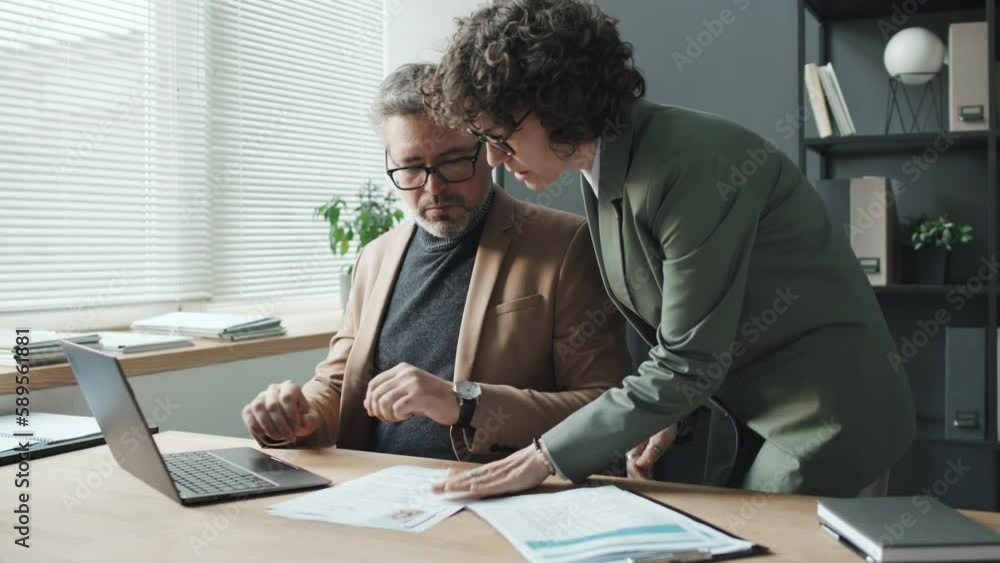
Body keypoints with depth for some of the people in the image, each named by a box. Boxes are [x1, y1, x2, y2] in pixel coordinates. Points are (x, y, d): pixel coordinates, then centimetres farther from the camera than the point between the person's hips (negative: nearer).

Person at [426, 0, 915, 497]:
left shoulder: (692, 166, -26)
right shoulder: (601, 173, 0)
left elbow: (689, 362, -25)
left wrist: (545, 457, -23)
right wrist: (667, 407, -5)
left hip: (823, 418, -8)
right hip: (752, 415, 8)